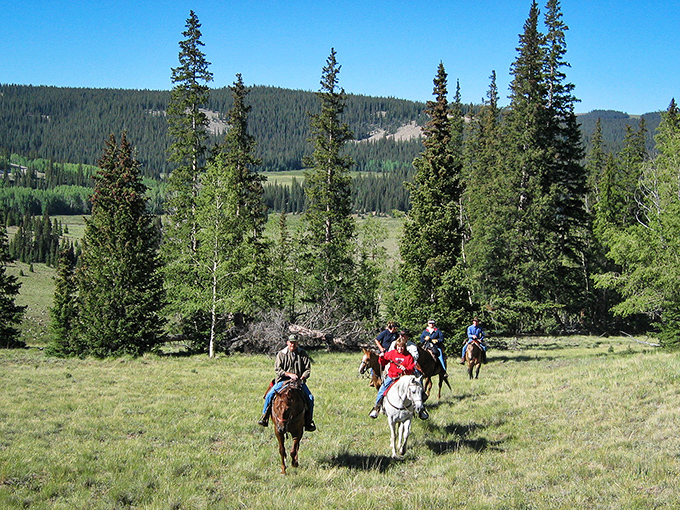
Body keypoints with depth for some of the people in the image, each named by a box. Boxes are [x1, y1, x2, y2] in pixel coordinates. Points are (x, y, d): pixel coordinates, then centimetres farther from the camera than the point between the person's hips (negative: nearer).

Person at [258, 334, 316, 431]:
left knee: (310, 398, -16)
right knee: (269, 395, -20)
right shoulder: (281, 354, 3)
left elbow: (308, 369, 6)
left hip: (299, 381, 1)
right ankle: (264, 418, -5)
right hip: (283, 380, -1)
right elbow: (277, 369, -5)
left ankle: (309, 421, -1)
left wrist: (303, 377, -14)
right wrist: (289, 374, -19)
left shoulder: (303, 354, 7)